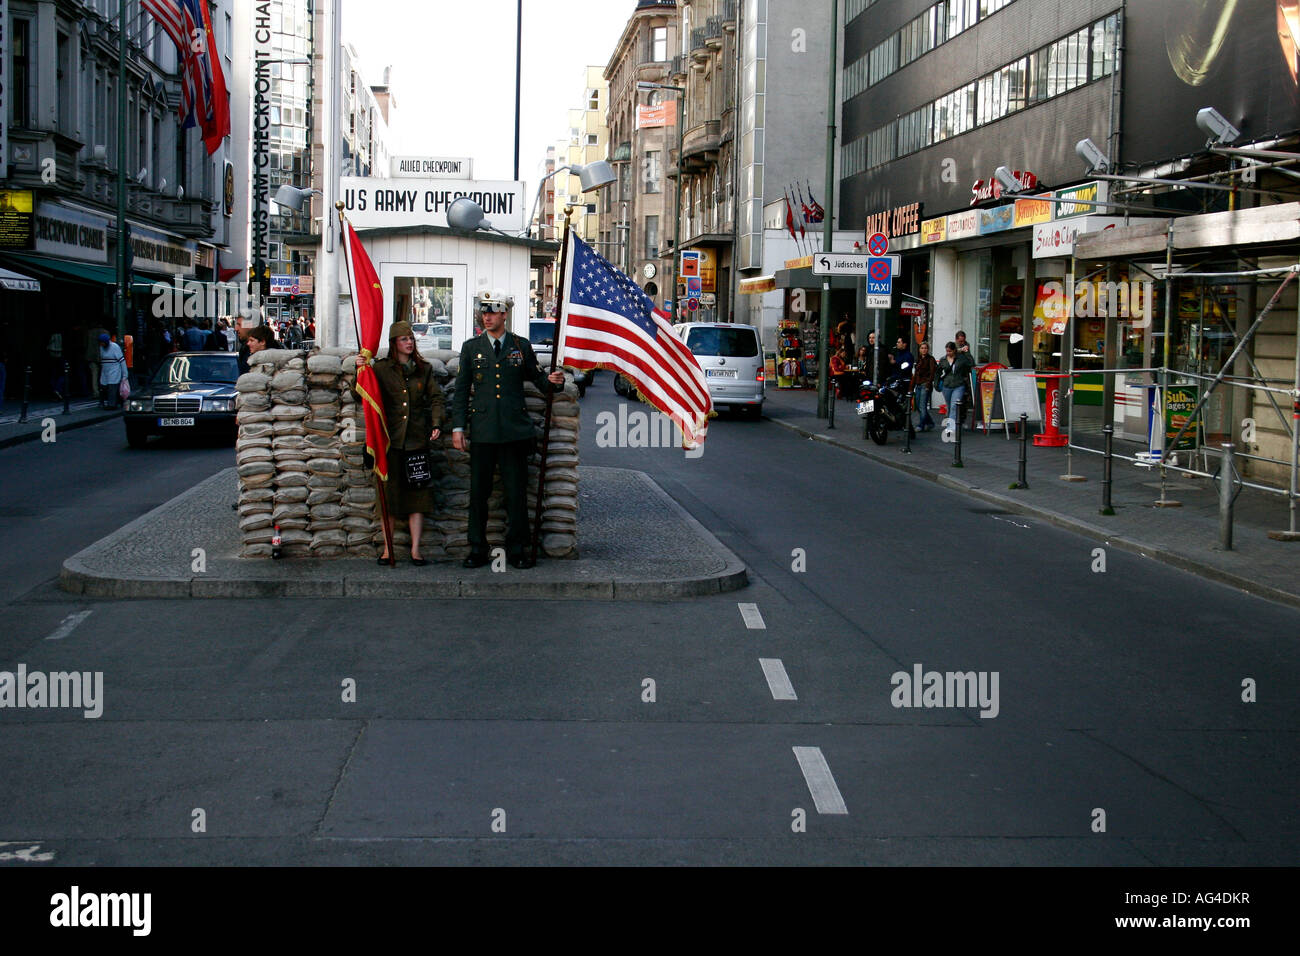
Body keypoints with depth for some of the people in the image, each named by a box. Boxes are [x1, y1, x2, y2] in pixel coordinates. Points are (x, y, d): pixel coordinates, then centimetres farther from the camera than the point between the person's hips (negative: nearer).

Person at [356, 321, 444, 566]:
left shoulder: (424, 369, 11)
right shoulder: (381, 369, 4)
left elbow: (436, 399, 10)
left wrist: (436, 424, -5)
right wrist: (360, 371, -14)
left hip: (417, 440, 2)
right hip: (391, 441, -2)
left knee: (418, 493, 0)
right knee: (389, 493, 1)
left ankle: (415, 549, 4)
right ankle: (387, 548, 9)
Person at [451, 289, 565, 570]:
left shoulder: (521, 345, 7)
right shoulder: (471, 347, 8)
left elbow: (536, 377, 14)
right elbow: (461, 390, 8)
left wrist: (552, 381, -9)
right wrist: (457, 427, 2)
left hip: (515, 430, 0)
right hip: (482, 431, 0)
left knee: (516, 492, 2)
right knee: (478, 492, 3)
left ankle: (517, 550, 11)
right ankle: (477, 549, 12)